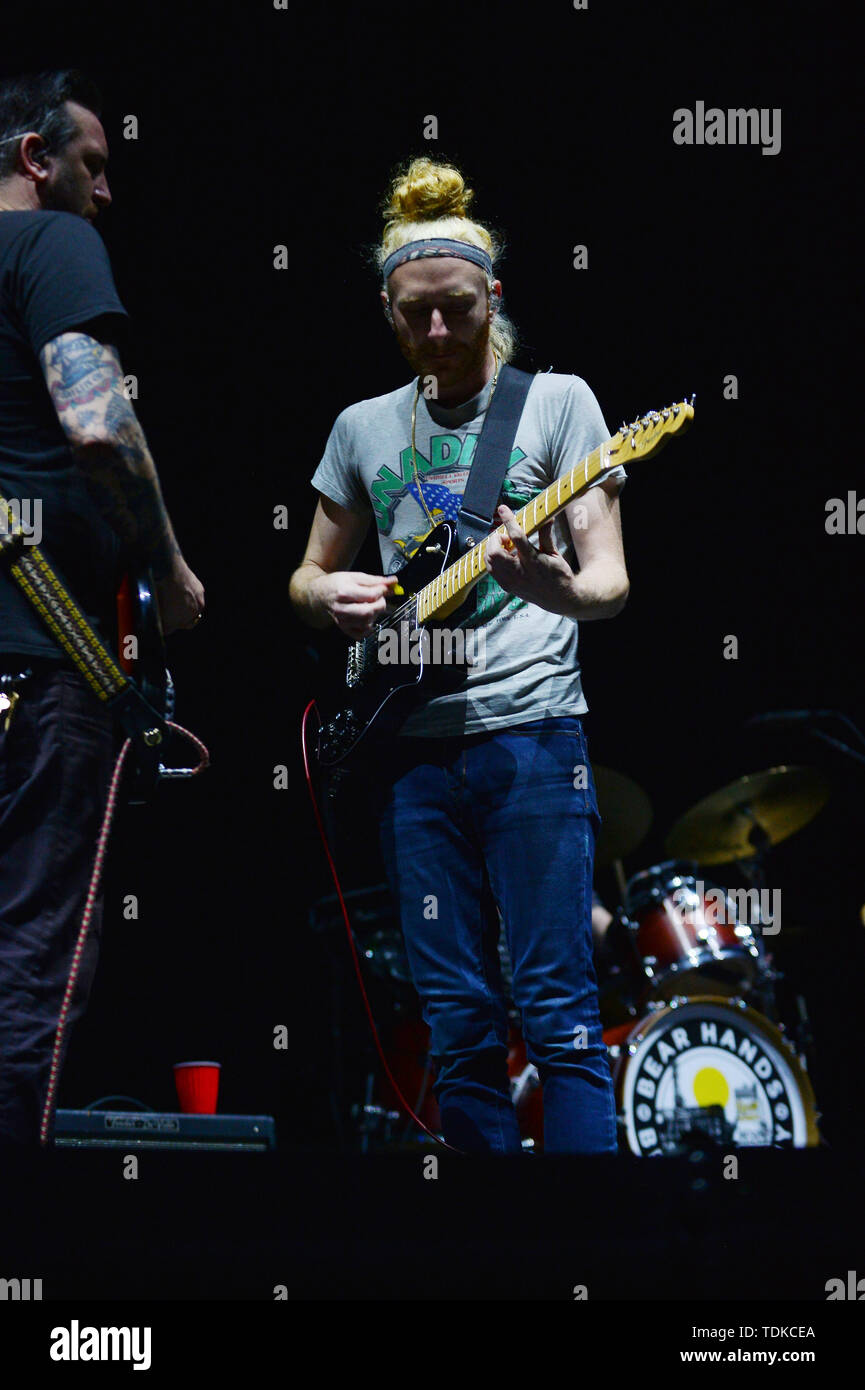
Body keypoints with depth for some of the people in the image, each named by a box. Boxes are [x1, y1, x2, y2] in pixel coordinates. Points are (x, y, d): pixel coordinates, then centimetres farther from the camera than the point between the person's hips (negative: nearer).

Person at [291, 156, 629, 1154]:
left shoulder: (556, 400, 4)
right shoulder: (363, 428, 16)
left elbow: (611, 579, -3)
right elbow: (308, 575, 25)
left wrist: (557, 587, -26)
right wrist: (329, 596, 0)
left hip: (530, 726, -4)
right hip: (414, 742, 4)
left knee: (557, 1010, -9)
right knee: (456, 1023, 3)